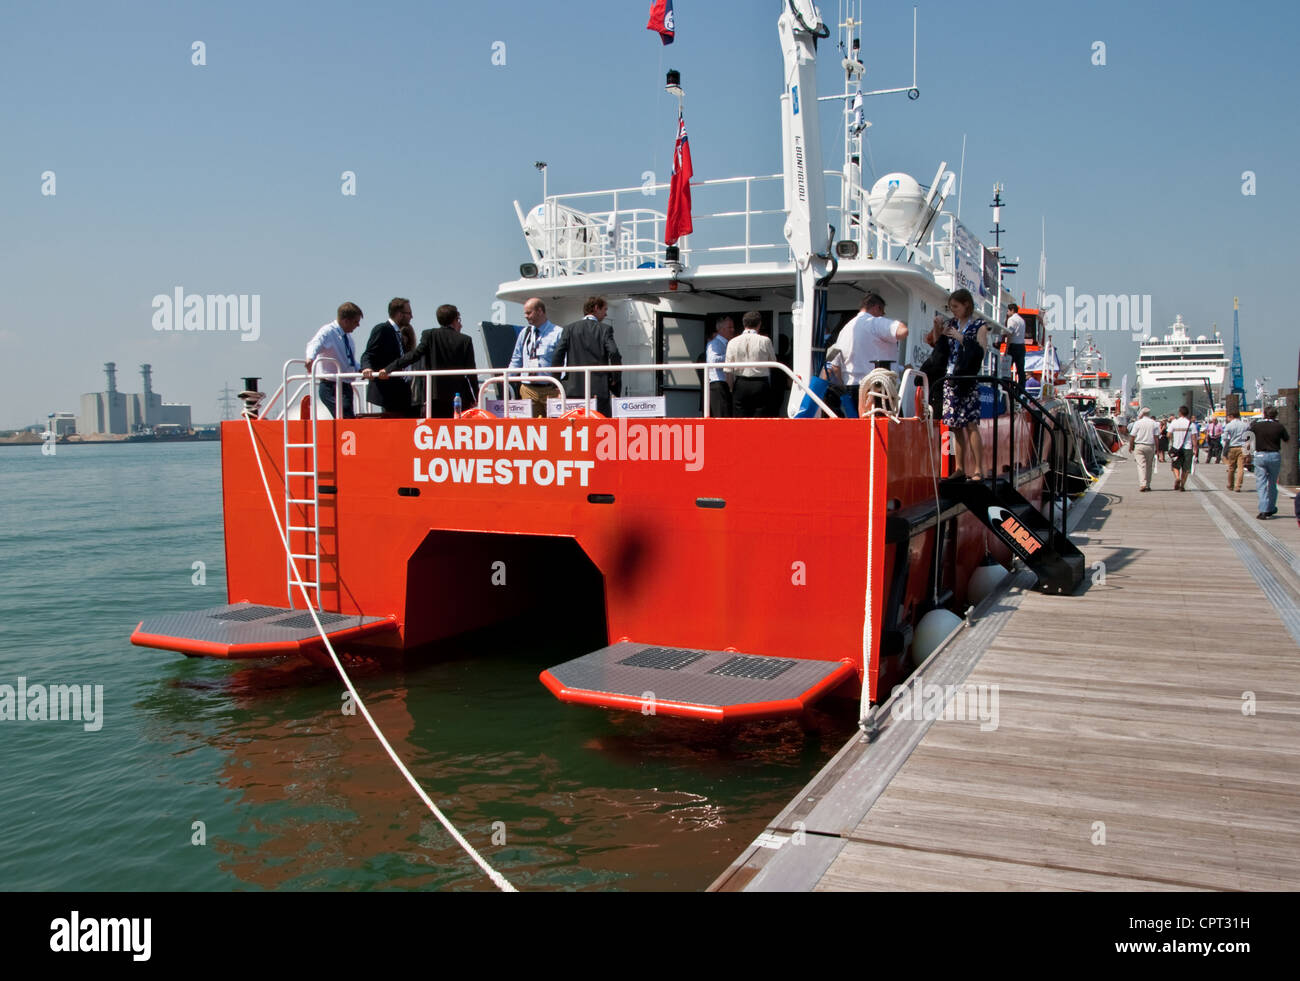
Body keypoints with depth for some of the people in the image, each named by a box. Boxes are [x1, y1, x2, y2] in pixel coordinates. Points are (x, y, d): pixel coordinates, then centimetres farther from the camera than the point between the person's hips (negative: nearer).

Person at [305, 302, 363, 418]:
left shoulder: (347, 336, 14)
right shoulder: (328, 331, -12)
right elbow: (315, 344, -32)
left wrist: (361, 370, 4)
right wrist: (310, 358, -53)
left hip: (345, 386, 9)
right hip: (332, 388, -9)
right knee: (347, 420, -21)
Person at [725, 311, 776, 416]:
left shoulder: (733, 342, 0)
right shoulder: (765, 341, -5)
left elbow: (728, 370, 0)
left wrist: (731, 388, 10)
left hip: (740, 385, 2)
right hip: (761, 384, -2)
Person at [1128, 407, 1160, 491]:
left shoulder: (1138, 423, -3)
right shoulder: (1154, 423, 4)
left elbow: (1132, 436, -3)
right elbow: (1156, 437, 1)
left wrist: (1130, 446, 9)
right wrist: (1157, 448, 5)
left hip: (1139, 445, -3)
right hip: (1150, 446, 3)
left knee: (1141, 465, -6)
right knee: (1148, 466, 12)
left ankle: (1142, 484, -19)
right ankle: (1147, 485, 17)